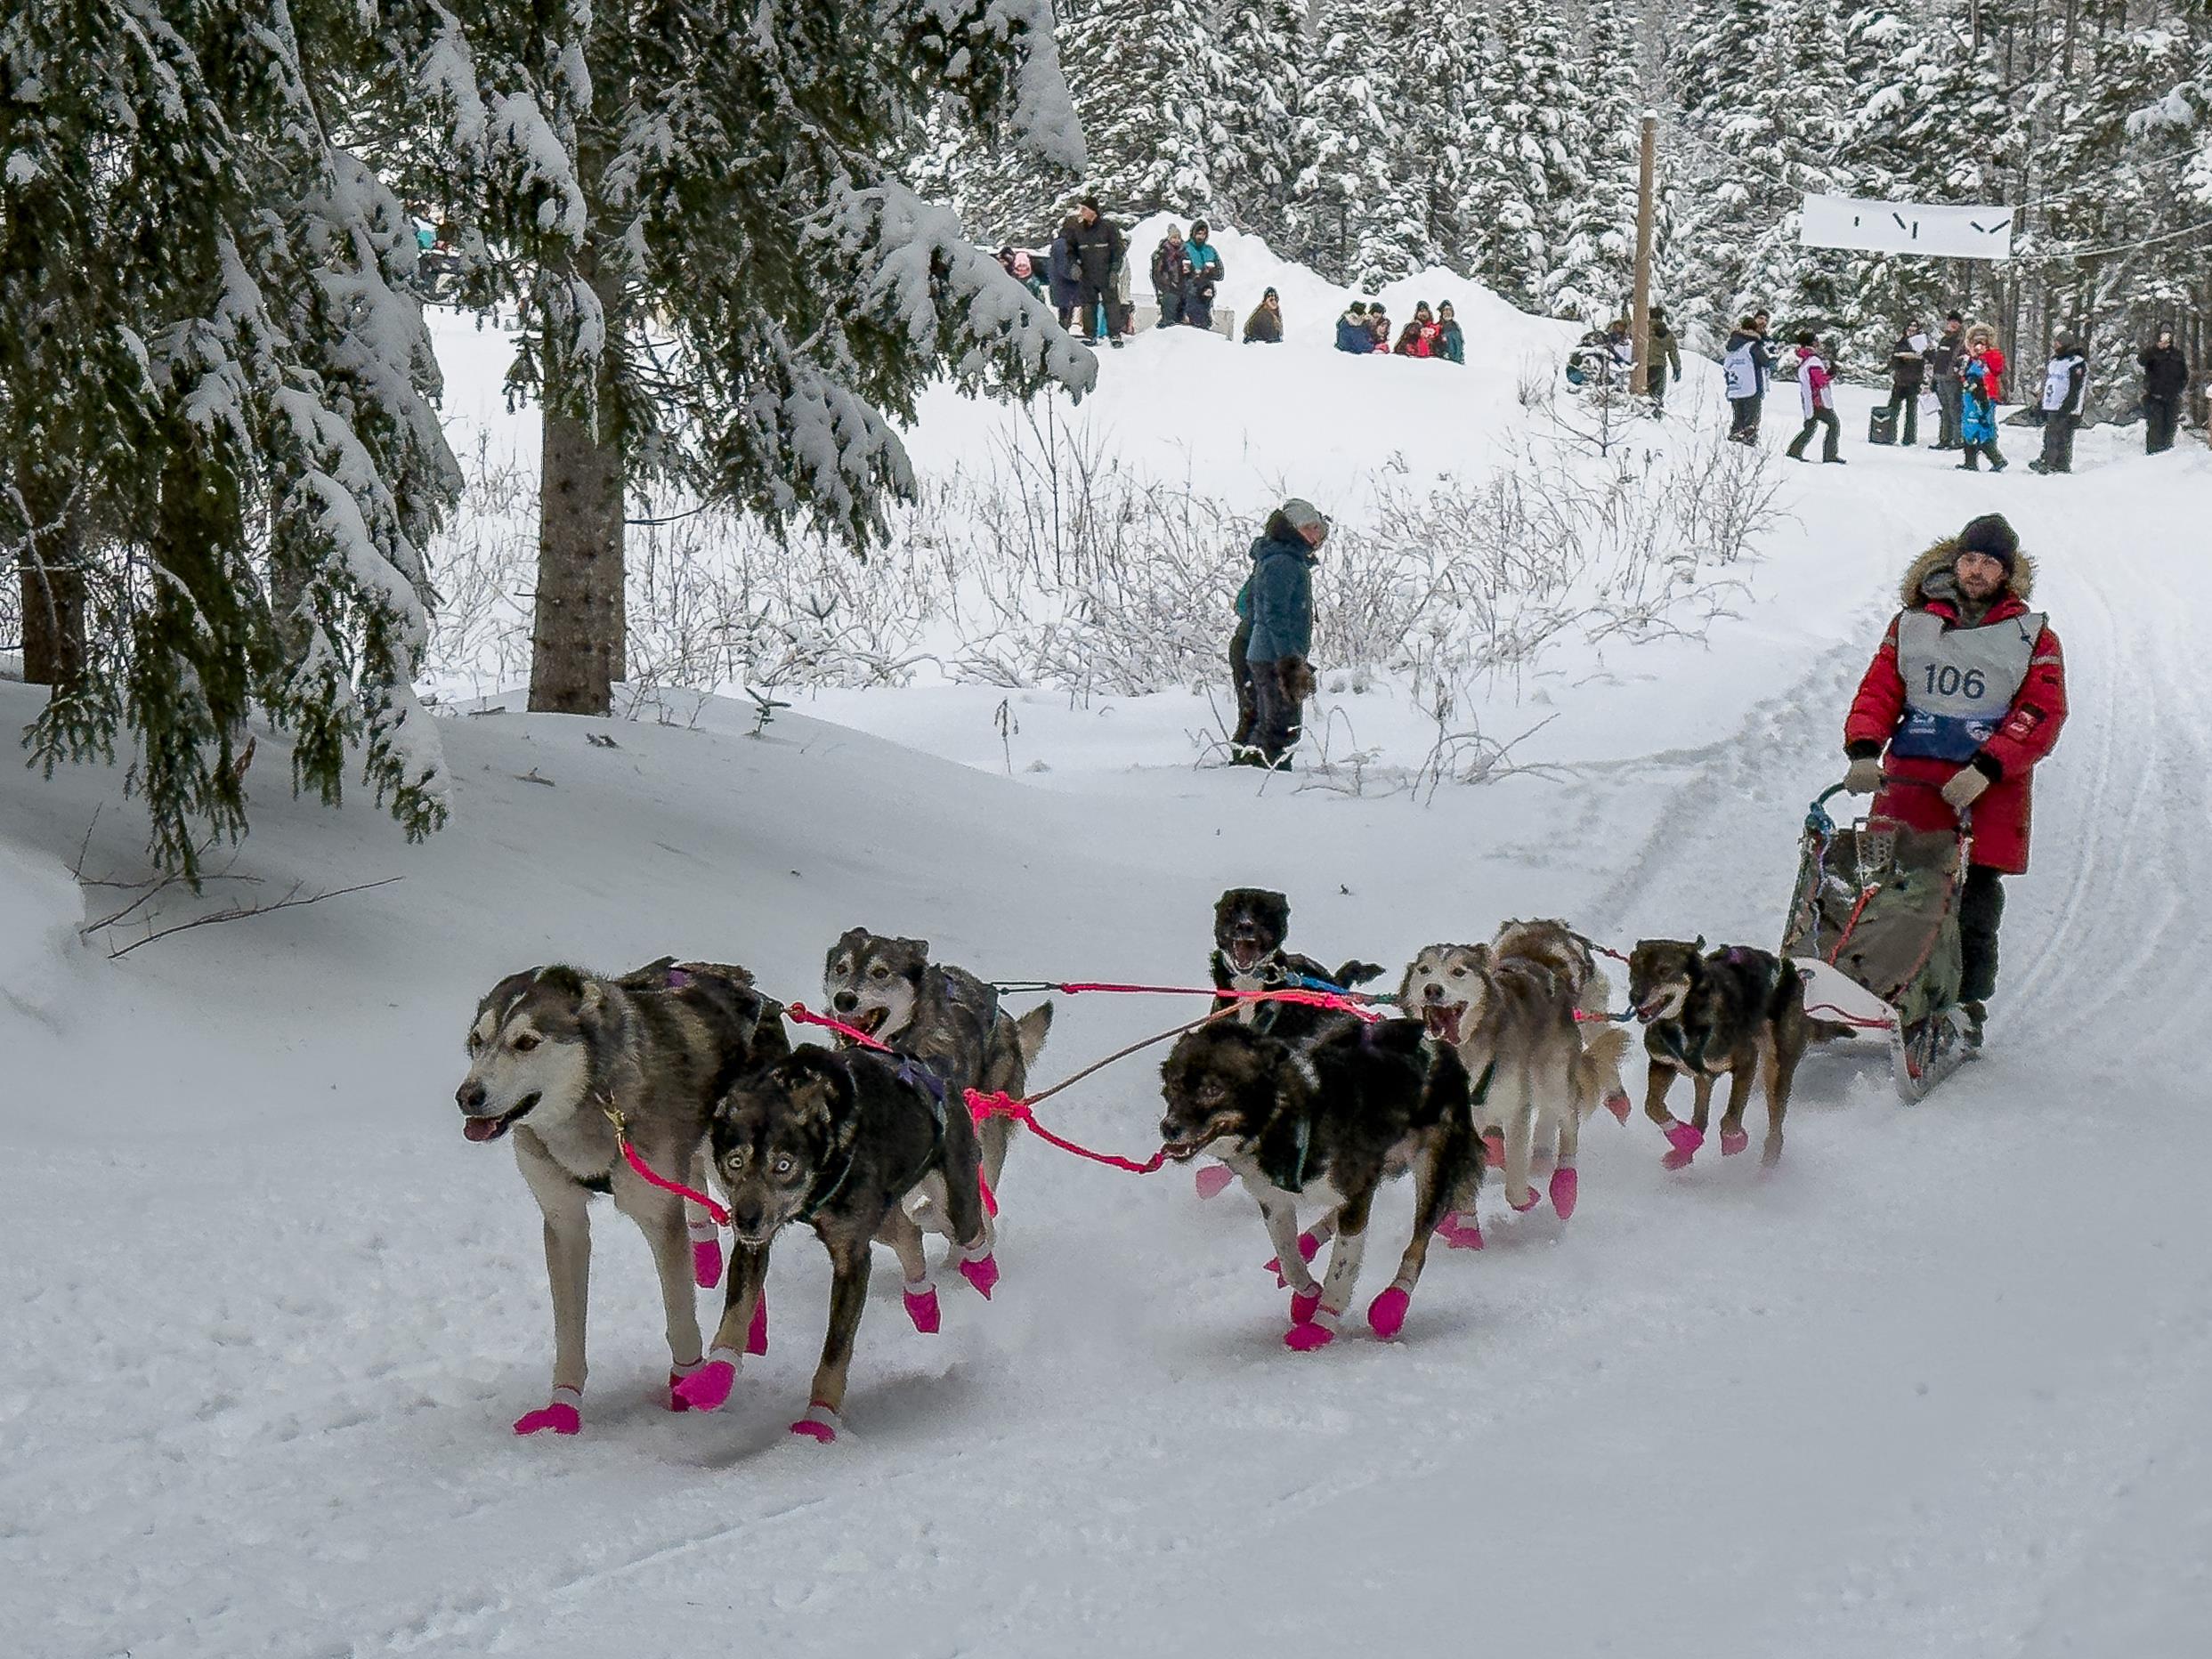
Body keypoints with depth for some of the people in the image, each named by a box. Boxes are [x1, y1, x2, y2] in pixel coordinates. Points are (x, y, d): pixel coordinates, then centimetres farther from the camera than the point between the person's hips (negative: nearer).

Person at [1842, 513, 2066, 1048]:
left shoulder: (2033, 638, 8)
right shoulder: (1911, 624, 15)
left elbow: (2041, 717, -2)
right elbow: (1879, 691, 9)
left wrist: (1984, 770, -15)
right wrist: (1864, 752, -10)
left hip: (1990, 788, -1)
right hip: (1908, 780, 1)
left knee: (1975, 904, -1)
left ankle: (1966, 1007, 6)